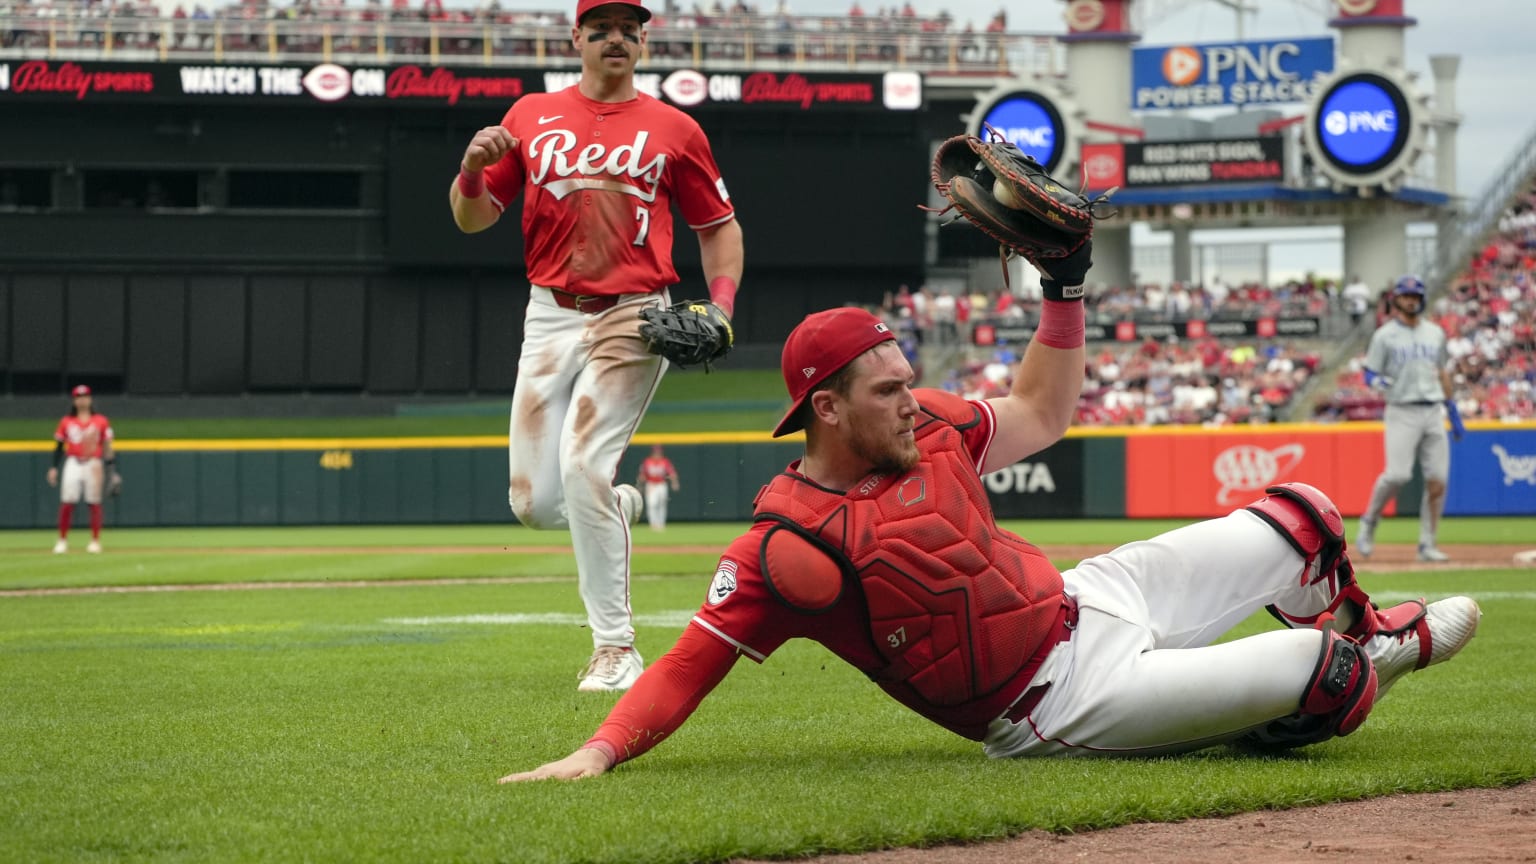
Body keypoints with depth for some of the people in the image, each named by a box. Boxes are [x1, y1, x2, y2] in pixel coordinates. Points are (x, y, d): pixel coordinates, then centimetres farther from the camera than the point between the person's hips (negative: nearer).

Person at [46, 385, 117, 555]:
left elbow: (107, 445, 6)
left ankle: (95, 541, 6)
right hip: (73, 463, 1)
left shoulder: (100, 421, 7)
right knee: (66, 502, -6)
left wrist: (111, 471, 0)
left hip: (94, 463, -1)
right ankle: (62, 540, 1)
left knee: (94, 502, -1)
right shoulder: (67, 422, 10)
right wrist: (54, 467, 5)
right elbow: (59, 445, 12)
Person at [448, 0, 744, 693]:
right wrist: (473, 168, -11)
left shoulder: (673, 129, 6)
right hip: (551, 317, 3)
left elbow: (719, 225, 13)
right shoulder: (531, 117, 10)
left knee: (582, 466, -20)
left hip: (634, 320, -3)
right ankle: (618, 507, 34)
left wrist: (722, 304, -4)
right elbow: (472, 218, 11)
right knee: (534, 501, -2)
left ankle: (615, 648, -12)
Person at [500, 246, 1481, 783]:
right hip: (1064, 707, -8)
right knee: (1325, 679, -19)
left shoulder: (923, 426, -2)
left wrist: (1067, 286, 3)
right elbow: (689, 665, -23)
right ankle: (1384, 657, 17)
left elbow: (1041, 414, 13)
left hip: (1087, 598, 8)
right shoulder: (789, 545, -22)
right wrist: (597, 751, -37)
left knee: (1304, 520, 11)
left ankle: (1354, 627, 43)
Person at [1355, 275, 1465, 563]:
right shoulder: (1385, 336, 1)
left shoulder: (1435, 333, 15)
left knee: (1437, 481, -2)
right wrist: (1380, 382, -23)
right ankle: (1369, 523, 6)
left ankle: (1427, 545, 6)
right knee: (1397, 474, -18)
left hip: (1433, 413, 4)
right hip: (1402, 413, -4)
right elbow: (1370, 375, 0)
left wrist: (1453, 412, 18)